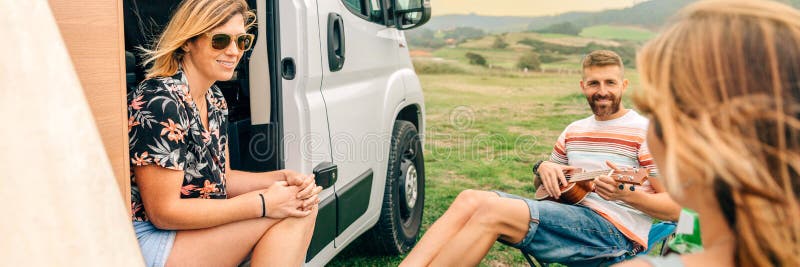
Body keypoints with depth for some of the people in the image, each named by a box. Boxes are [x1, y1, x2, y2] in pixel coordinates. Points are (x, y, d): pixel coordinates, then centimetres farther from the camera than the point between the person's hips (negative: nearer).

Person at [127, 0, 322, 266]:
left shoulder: (214, 99, 7)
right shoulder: (160, 102, -21)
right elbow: (163, 213, -22)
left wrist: (284, 178, -6)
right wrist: (263, 204, -21)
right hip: (148, 242, -9)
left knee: (303, 204, -4)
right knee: (288, 213, -18)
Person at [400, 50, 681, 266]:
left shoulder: (645, 130, 0)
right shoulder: (574, 131, 21)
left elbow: (676, 208, -4)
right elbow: (548, 186, 29)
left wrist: (627, 195, -24)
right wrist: (544, 168, 4)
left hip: (615, 232, -7)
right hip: (566, 216, 7)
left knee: (491, 210, -28)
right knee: (470, 199, -17)